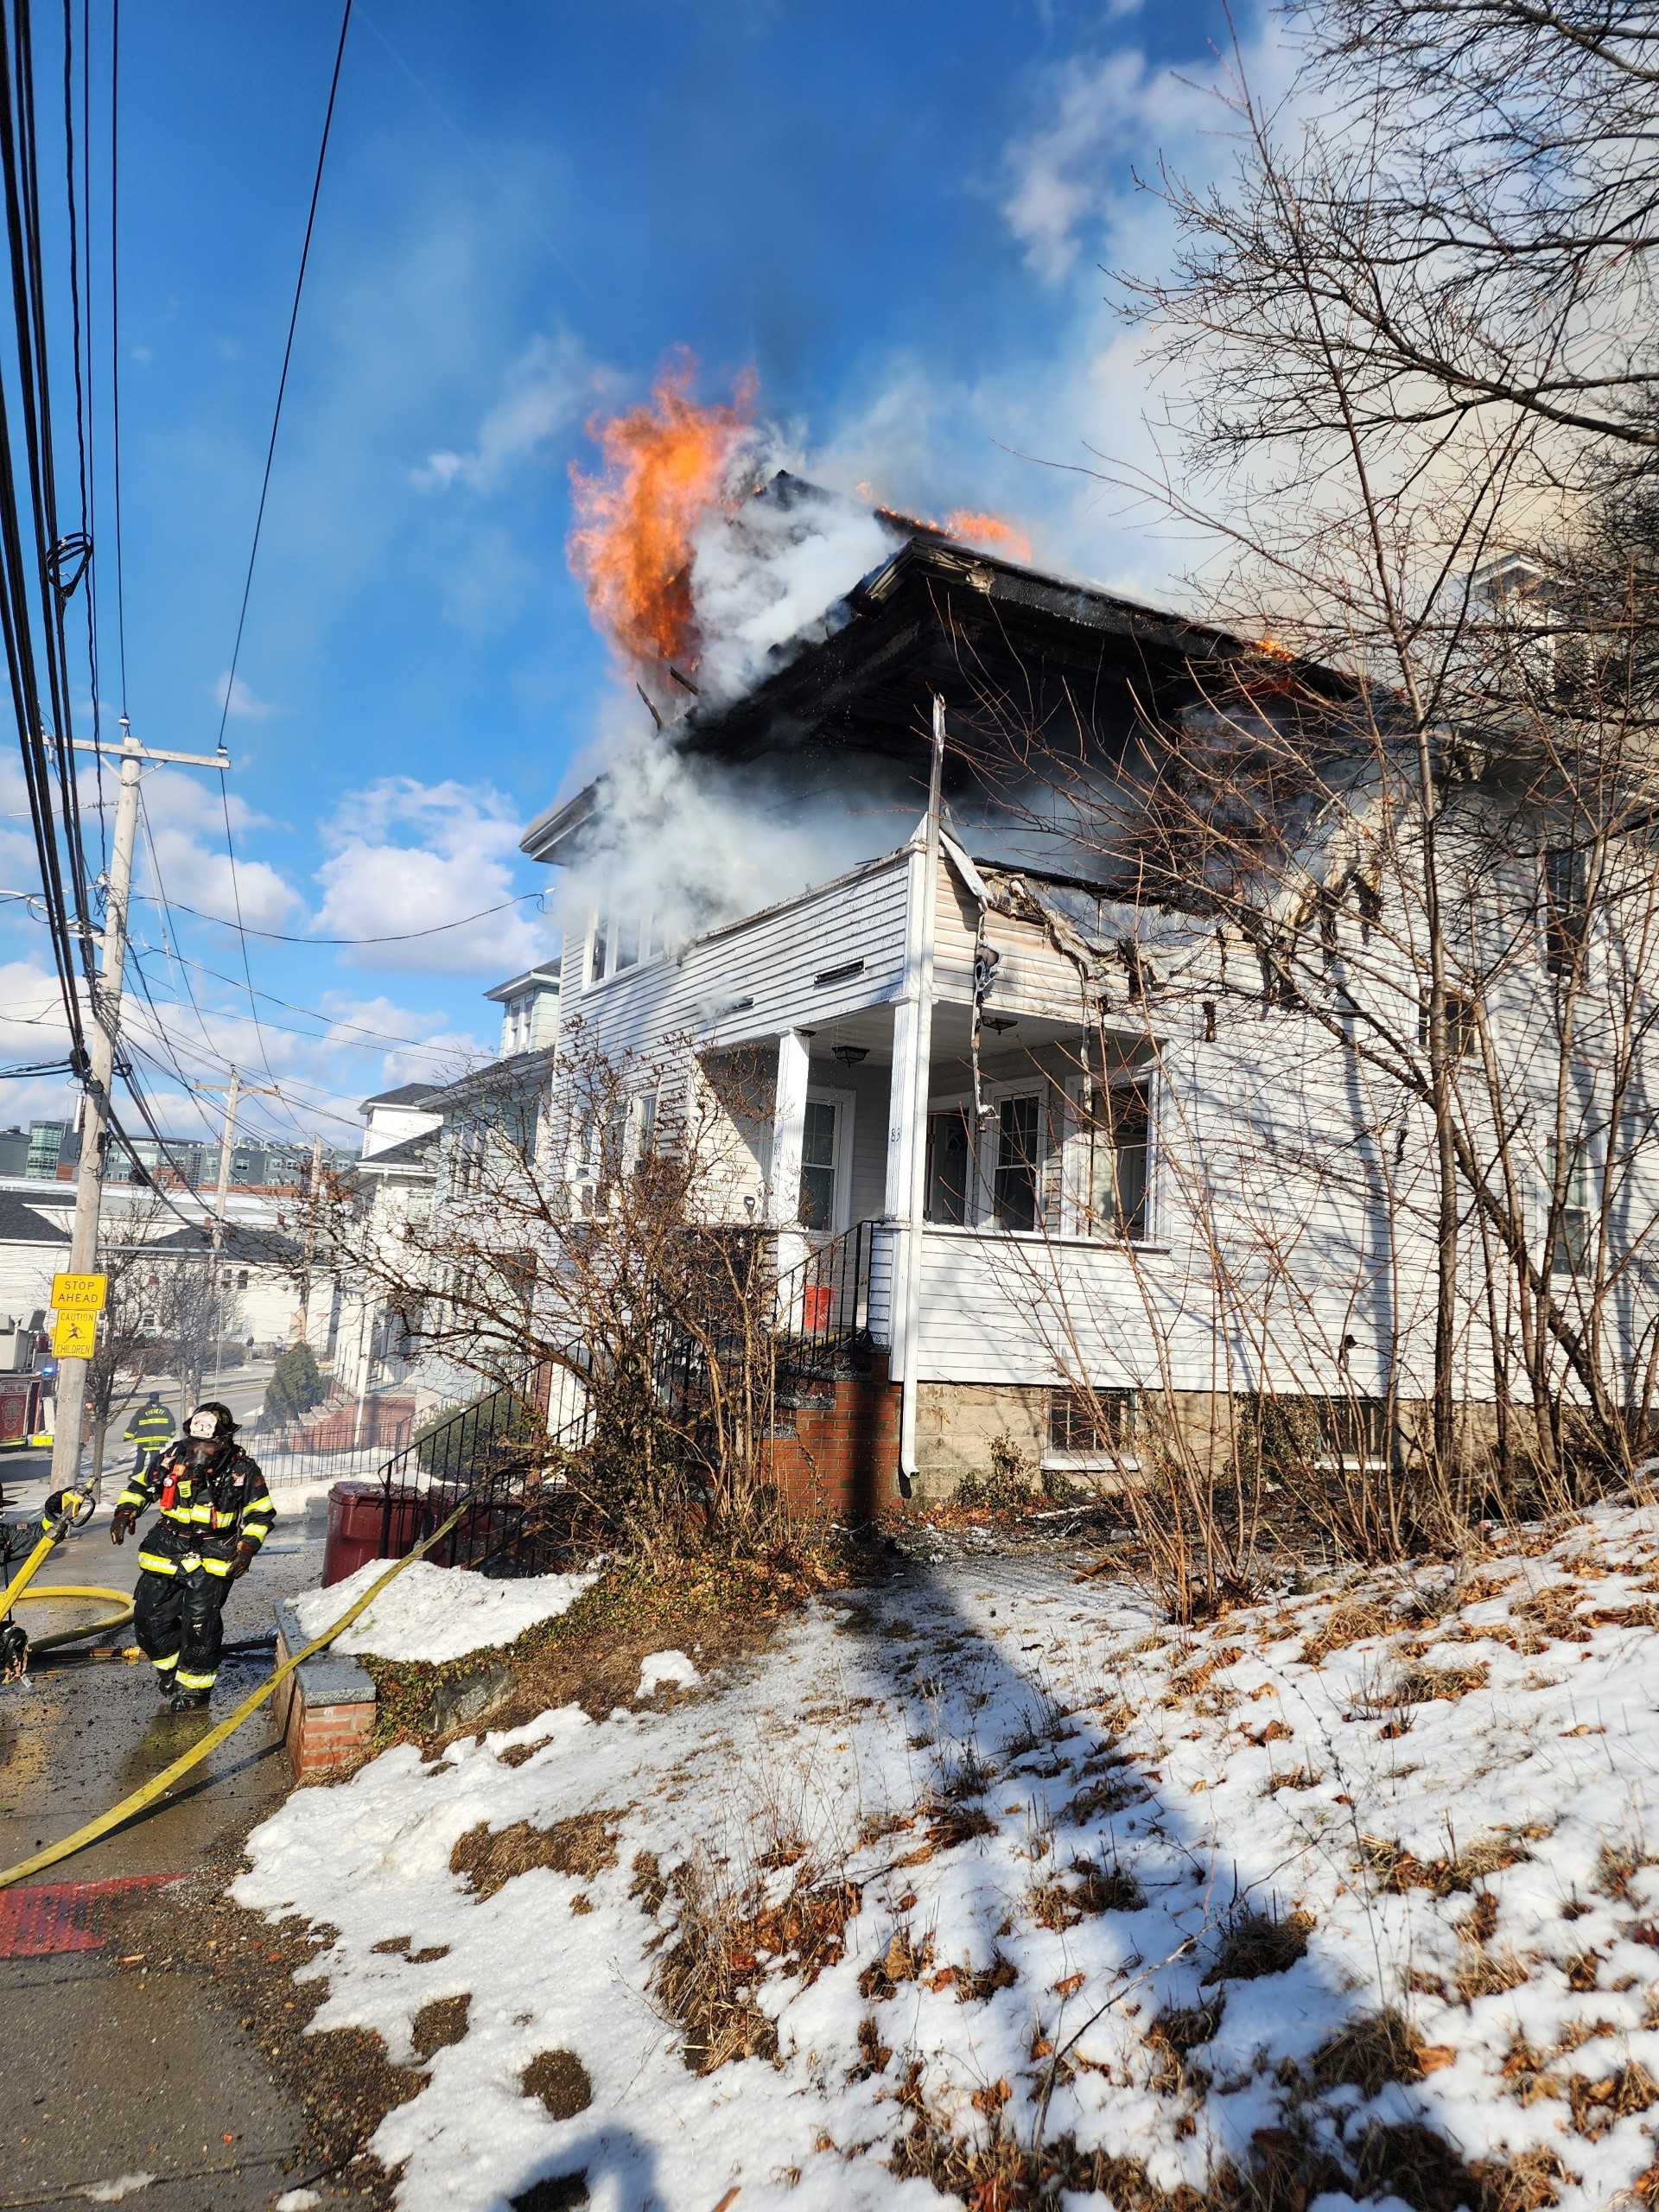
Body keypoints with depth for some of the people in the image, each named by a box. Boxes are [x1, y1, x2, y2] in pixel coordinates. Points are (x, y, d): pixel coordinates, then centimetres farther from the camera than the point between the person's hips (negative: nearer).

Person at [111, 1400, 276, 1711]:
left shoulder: (242, 1469, -11)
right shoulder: (173, 1457, -6)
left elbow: (261, 1513, 1)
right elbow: (139, 1484, 11)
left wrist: (247, 1546, -11)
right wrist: (125, 1512, -6)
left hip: (213, 1556, -4)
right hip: (168, 1547, 4)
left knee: (200, 1621, -12)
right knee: (149, 1615, 4)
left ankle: (195, 1683, 8)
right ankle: (168, 1662, 32)